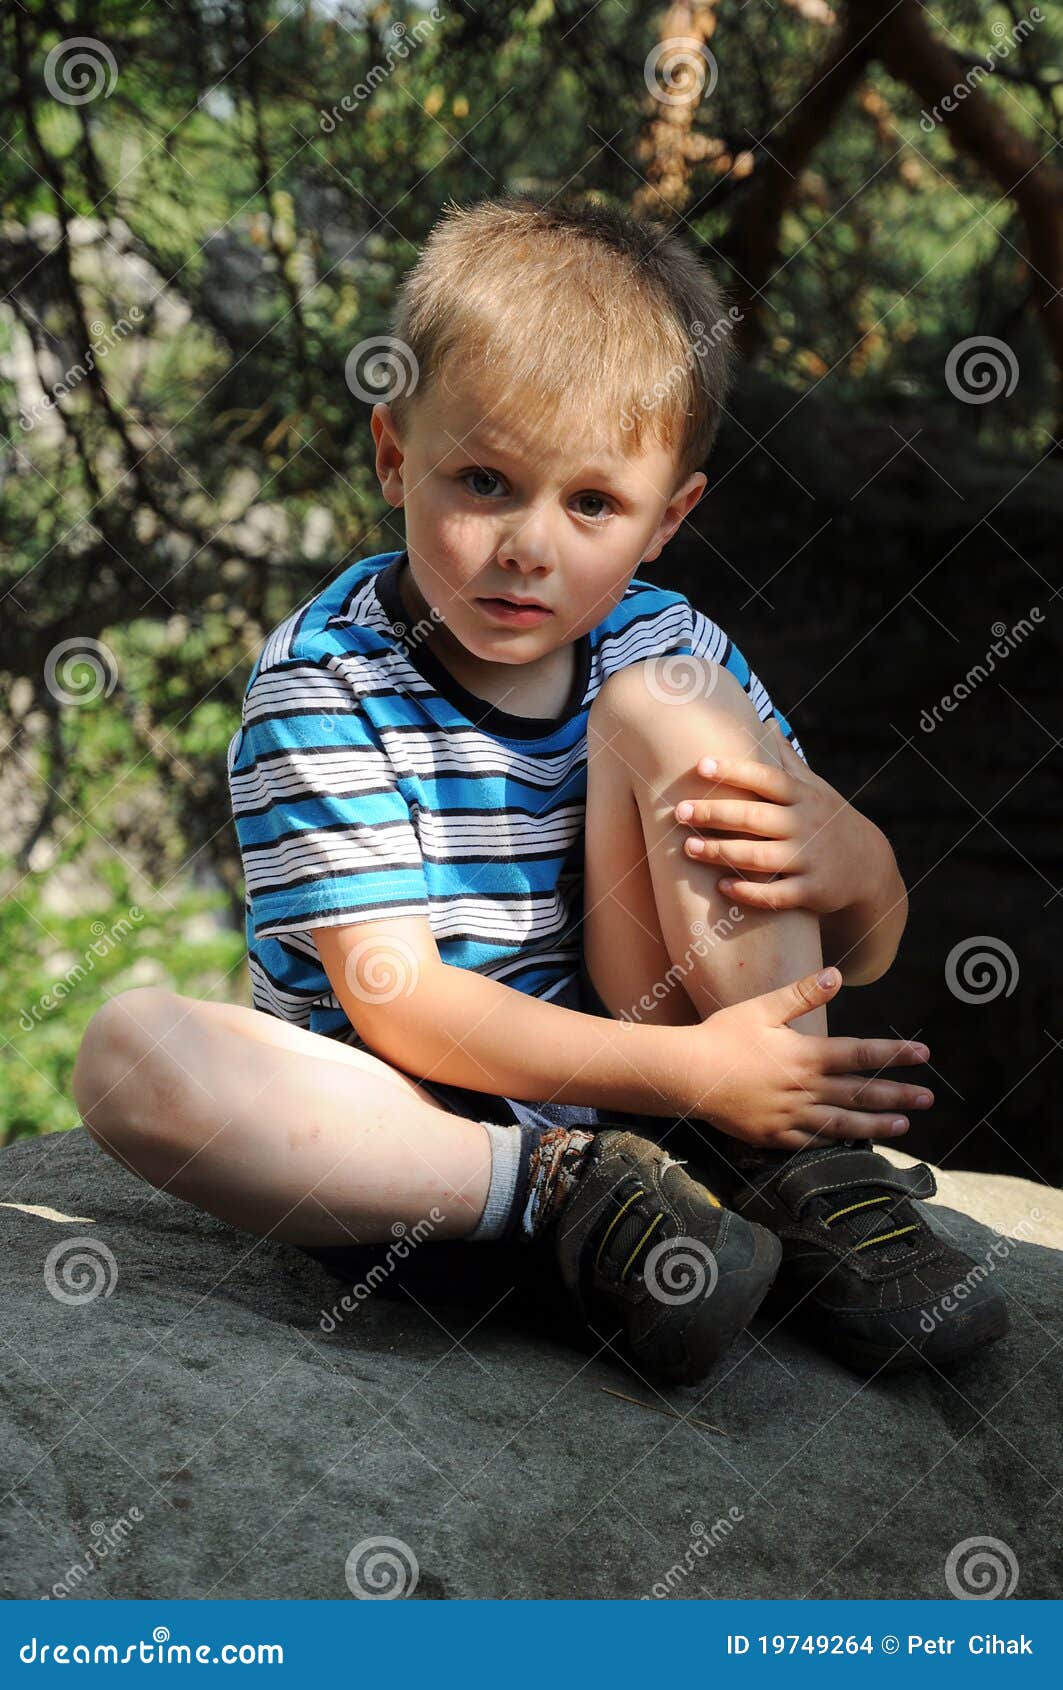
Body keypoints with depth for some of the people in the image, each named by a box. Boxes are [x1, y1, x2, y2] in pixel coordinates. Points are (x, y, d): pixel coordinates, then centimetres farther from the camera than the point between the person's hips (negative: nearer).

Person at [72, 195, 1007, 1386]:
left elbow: (868, 952, 5)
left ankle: (802, 1174, -16)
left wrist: (844, 858, -22)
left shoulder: (664, 650, 1)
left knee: (664, 704, -13)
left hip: (638, 1082, 3)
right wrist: (686, 1070, -29)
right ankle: (572, 1194, -28)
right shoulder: (321, 681, -12)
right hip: (404, 1112, -2)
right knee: (130, 1051, -31)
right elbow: (393, 999, -20)